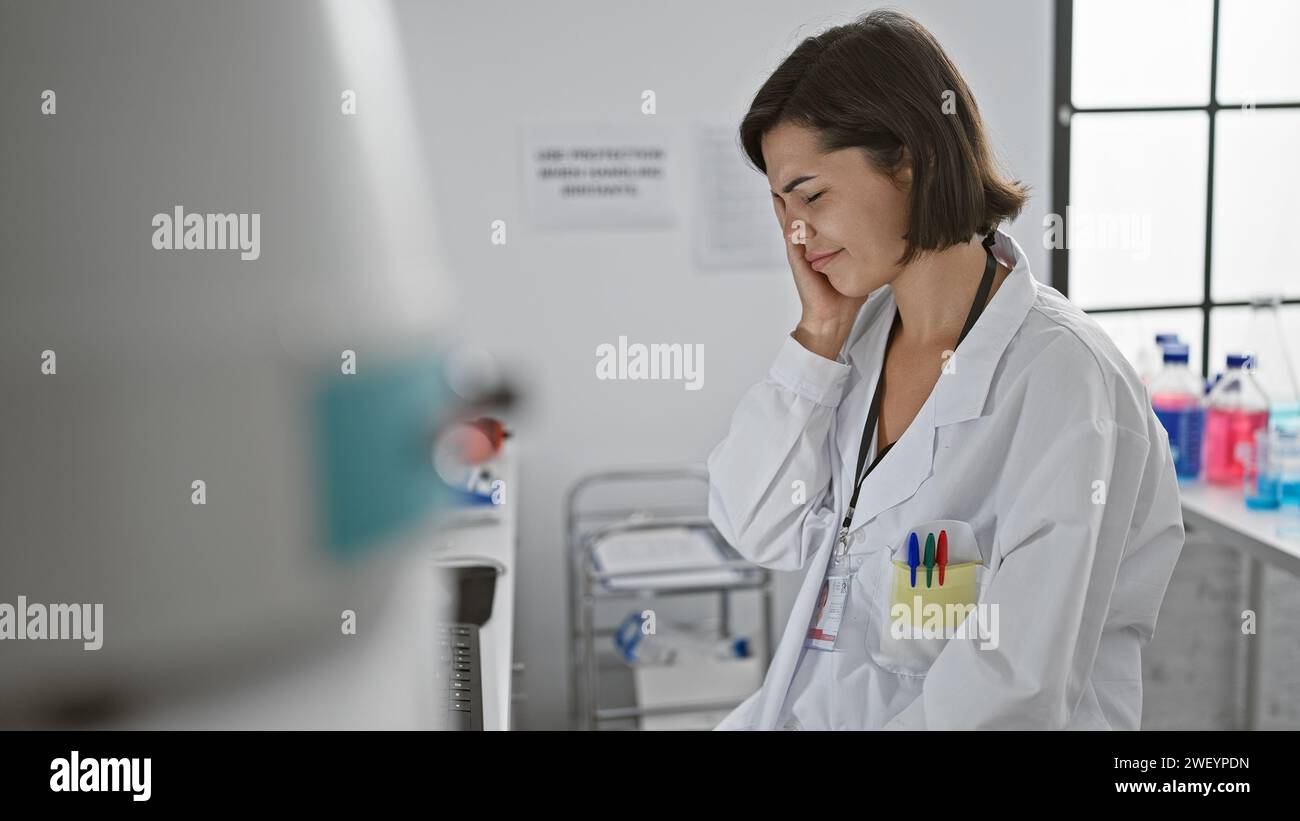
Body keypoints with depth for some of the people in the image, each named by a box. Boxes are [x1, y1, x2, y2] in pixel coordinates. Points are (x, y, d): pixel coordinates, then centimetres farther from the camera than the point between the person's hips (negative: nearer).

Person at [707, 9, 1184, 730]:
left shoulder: (1059, 374, -15)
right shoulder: (865, 331, 6)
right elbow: (761, 535, 2)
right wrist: (820, 332, -2)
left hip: (940, 720, -5)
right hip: (809, 708, 6)